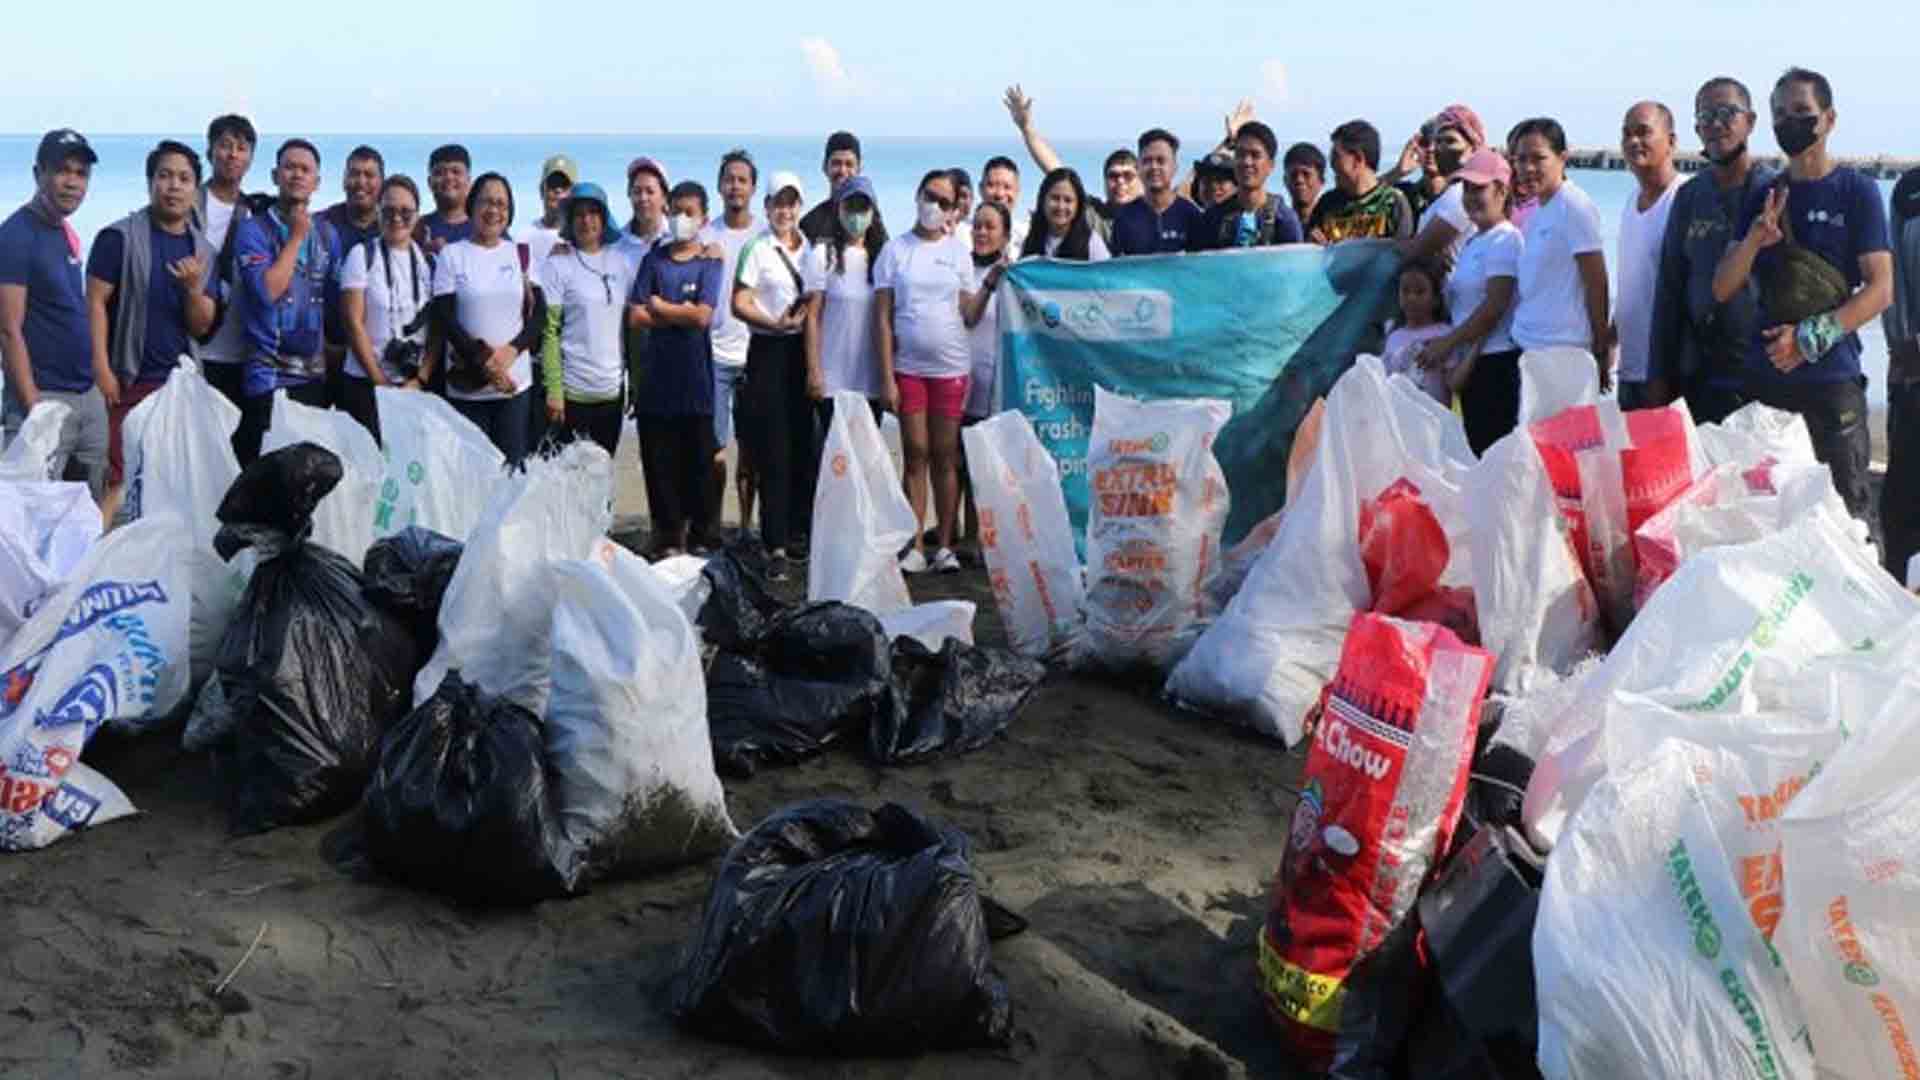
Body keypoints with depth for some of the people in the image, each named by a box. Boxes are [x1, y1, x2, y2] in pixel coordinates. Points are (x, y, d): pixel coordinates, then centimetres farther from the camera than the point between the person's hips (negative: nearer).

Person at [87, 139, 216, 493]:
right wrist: (101, 368, -15)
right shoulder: (119, 237, -4)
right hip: (128, 380, -5)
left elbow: (201, 327, 8)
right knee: (119, 476, -6)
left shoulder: (202, 249, 10)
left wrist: (194, 288, -11)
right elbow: (95, 303, -7)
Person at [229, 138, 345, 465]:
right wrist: (296, 237, -8)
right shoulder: (253, 230, -3)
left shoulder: (327, 233, 13)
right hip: (268, 377, -4)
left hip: (315, 376, 5)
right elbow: (268, 290, -16)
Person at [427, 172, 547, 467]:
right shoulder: (451, 255, 2)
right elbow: (444, 318, -4)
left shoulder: (522, 254, 10)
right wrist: (483, 360, -13)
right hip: (466, 387, -2)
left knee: (513, 467, 1)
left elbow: (539, 315, 5)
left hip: (516, 383, 2)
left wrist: (511, 350, -11)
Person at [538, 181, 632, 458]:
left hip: (612, 392, 4)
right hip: (571, 392, -4)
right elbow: (548, 332, -8)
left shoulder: (620, 263, 8)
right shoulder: (557, 264, -4)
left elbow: (631, 326, 12)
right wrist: (553, 390, -14)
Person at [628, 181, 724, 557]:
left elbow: (703, 316, -10)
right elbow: (635, 317, -1)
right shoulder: (654, 259, 8)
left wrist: (659, 306, -2)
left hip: (696, 379, -1)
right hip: (658, 378, 2)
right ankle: (667, 536, 11)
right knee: (659, 460, 2)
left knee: (699, 460, 3)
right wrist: (682, 313, -7)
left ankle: (695, 535, 14)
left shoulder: (709, 262, 3)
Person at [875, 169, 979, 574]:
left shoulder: (958, 253, 9)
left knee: (946, 457, 3)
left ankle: (945, 546, 7)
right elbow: (882, 317, 0)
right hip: (908, 367, -1)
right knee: (915, 455, 0)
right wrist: (886, 376, -5)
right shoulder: (895, 250, 4)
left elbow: (968, 314, 9)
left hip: (951, 366, 1)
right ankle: (915, 547, 2)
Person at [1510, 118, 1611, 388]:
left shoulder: (1575, 207, -10)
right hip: (1527, 346, 8)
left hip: (1563, 350, -8)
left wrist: (1601, 352, -10)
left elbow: (1596, 283, -11)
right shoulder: (1537, 211, 14)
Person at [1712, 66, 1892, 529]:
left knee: (1848, 507, -6)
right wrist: (1754, 239, -10)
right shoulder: (1763, 199, 13)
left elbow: (1880, 289, -5)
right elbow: (1722, 290, 8)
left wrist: (1813, 337, -16)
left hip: (1832, 378, -4)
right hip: (1764, 377, 4)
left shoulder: (1856, 191, 1)